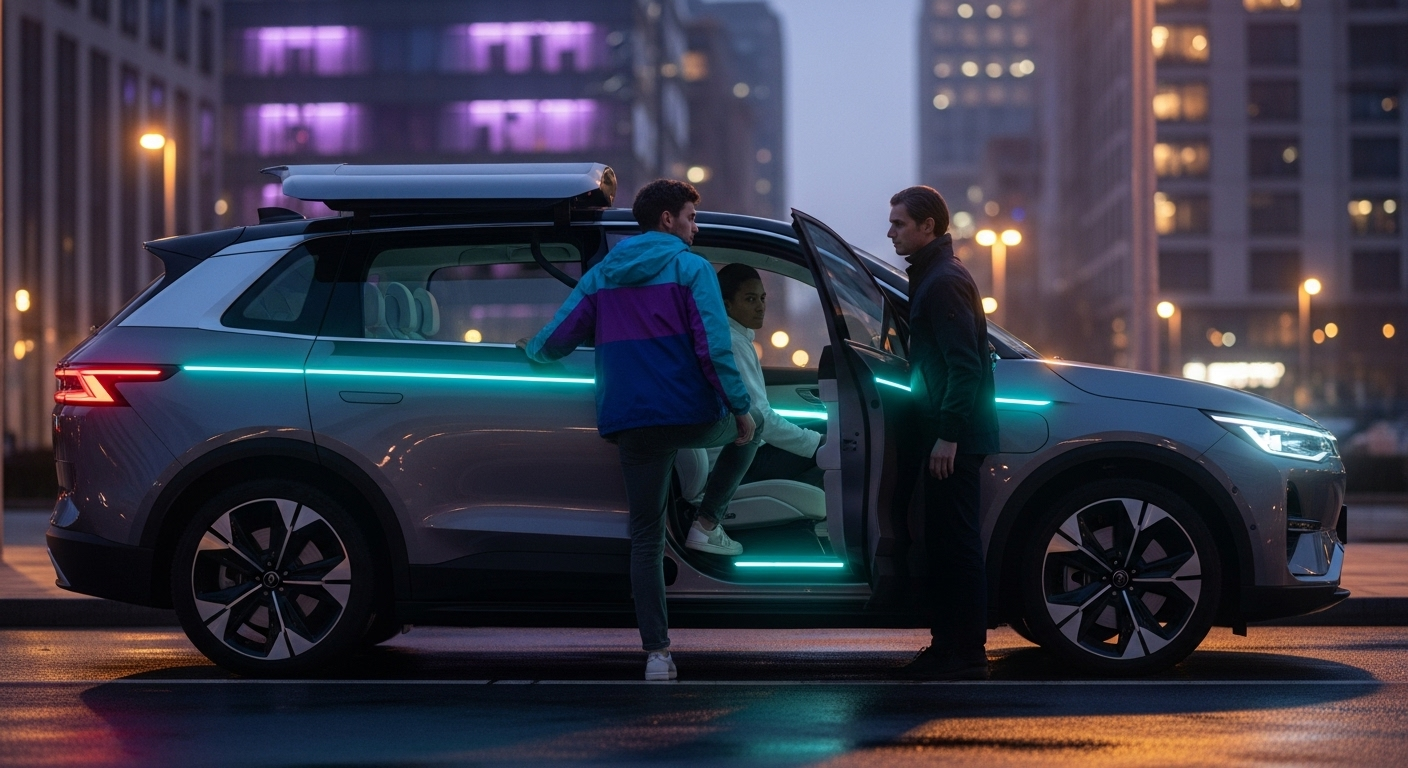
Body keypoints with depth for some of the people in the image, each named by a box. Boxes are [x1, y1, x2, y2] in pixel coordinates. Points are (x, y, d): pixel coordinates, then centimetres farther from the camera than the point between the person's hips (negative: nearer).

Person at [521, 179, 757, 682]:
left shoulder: (600, 277, 14)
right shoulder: (690, 269, -1)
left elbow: (556, 340, 12)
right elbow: (714, 346, -11)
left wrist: (531, 351, 35)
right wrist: (741, 408, -5)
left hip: (631, 424, 4)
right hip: (694, 416, -3)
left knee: (646, 538, 6)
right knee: (734, 426, 32)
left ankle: (656, 653, 0)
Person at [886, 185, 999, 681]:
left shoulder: (944, 281, -13)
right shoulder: (930, 277, 19)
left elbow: (964, 366, -20)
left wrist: (948, 435, -23)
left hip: (954, 439, -10)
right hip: (942, 434, 10)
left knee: (957, 545, -8)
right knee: (943, 544, 12)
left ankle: (967, 655, -5)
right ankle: (949, 647, 17)